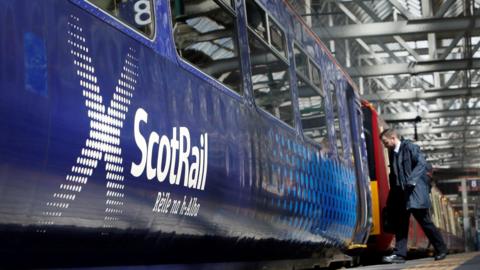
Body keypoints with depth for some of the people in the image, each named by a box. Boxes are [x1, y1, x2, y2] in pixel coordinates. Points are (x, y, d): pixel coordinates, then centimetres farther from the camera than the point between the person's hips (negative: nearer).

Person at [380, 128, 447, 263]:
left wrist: (412, 181, -27)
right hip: (401, 194, 7)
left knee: (425, 223, 1)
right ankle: (399, 254, 2)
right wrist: (392, 195, 14)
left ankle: (441, 249, 16)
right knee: (400, 224, 2)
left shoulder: (409, 147, -9)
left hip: (415, 192, -7)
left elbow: (422, 163, -18)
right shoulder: (392, 152, 13)